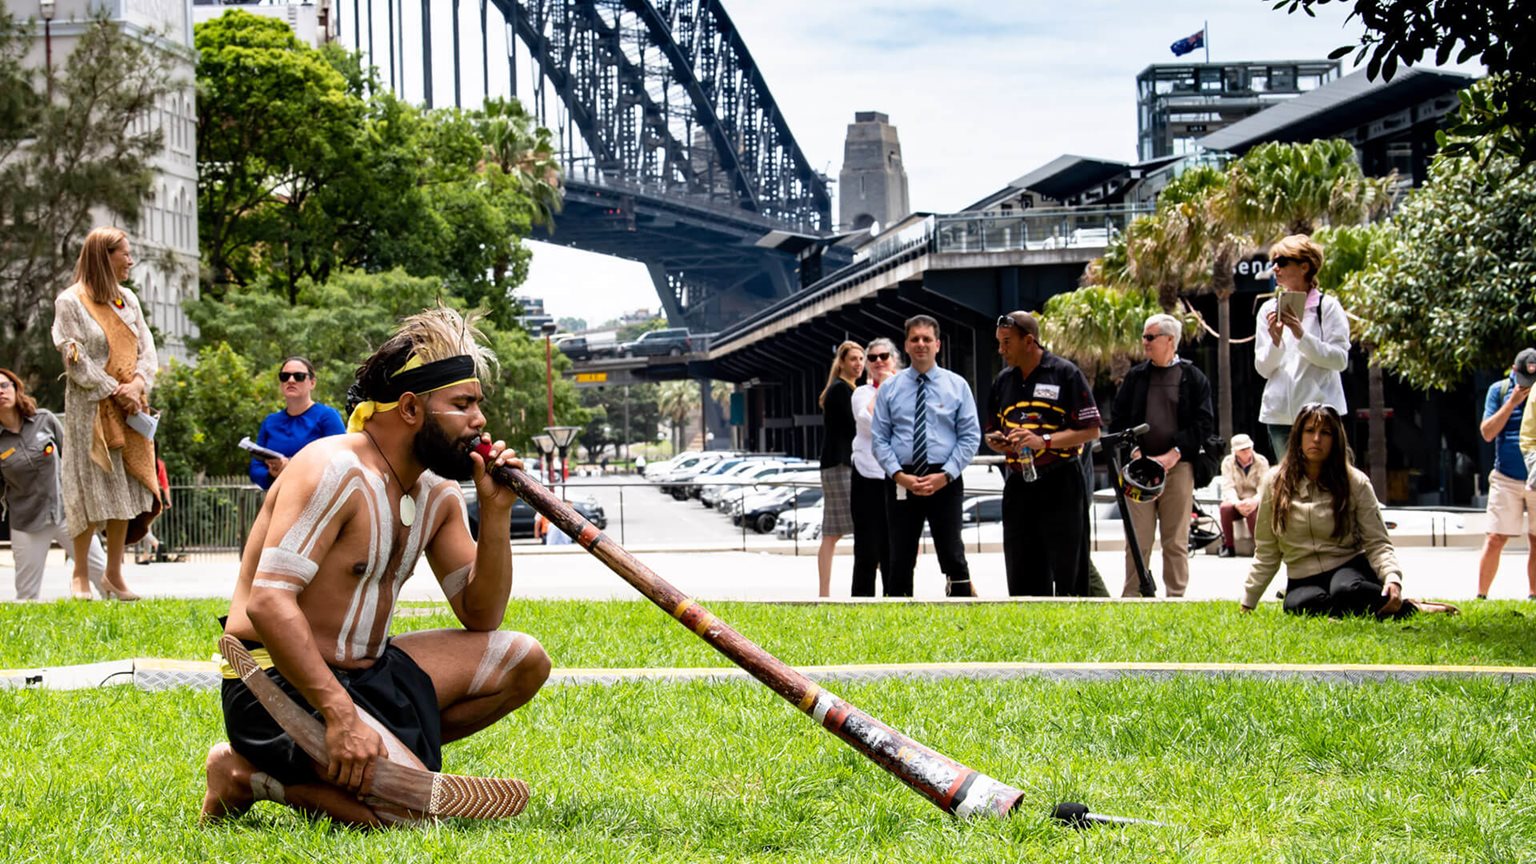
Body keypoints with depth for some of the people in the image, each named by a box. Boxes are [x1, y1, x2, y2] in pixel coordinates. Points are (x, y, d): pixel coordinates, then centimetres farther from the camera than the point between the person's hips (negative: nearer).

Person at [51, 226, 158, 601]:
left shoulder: (127, 299, 12)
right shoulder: (71, 301, -7)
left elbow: (147, 348, 8)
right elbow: (76, 359, -12)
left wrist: (137, 383, -11)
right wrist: (115, 391, -16)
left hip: (128, 409, 6)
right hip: (90, 409, -6)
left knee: (124, 490, 6)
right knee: (92, 489, -5)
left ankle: (114, 574, 13)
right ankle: (80, 577, 3)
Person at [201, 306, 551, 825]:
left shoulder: (437, 492, 8)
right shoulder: (334, 472, -18)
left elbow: (480, 616, 12)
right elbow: (268, 603, -27)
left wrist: (496, 513, -2)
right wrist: (340, 715, -32)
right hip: (279, 686, -9)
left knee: (522, 661, 6)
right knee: (415, 808, -25)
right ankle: (246, 775, -5)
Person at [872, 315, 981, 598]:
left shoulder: (957, 385, 3)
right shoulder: (890, 388, 5)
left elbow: (970, 436, 0)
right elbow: (879, 438, 4)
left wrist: (945, 475, -11)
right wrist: (899, 475, -10)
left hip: (945, 481, -1)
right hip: (900, 481, 1)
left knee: (953, 555, 1)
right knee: (900, 559, 6)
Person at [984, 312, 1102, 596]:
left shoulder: (1065, 374, -5)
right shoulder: (1003, 381, 14)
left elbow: (1091, 431, -8)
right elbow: (992, 431, 24)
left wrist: (1043, 441, -19)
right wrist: (996, 441, 0)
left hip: (1060, 486, -6)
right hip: (1018, 485, 6)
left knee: (1068, 574, -3)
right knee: (1022, 576, 9)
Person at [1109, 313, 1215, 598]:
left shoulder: (1193, 378, 5)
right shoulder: (1135, 376, 11)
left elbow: (1204, 423, -1)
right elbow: (1118, 421, 9)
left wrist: (1172, 456, -10)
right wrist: (1135, 454, -6)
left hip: (1177, 466, -2)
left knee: (1176, 542, 3)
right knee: (1137, 541, -1)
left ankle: (1175, 598, 9)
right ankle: (1131, 598, 3)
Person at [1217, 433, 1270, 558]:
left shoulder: (1261, 462, -4)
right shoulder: (1228, 462, -3)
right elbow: (1228, 487, -13)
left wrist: (1254, 501, -36)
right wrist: (1237, 503, -35)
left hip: (1254, 501, -1)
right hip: (1236, 501, 1)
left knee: (1252, 511, -37)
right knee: (1225, 507, -34)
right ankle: (1228, 546, -20)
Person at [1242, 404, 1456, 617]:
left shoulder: (1355, 482, -1)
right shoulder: (1274, 484, 3)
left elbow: (1377, 543, -4)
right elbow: (1266, 553, 9)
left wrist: (1392, 578, -24)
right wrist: (1247, 603, 7)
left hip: (1350, 568, -2)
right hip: (1303, 580, 2)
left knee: (1346, 590, -40)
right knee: (1299, 606, -36)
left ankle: (1409, 607, -15)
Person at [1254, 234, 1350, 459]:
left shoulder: (1327, 307, 1)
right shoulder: (1269, 309, 11)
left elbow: (1340, 360, -8)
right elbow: (1263, 368, 7)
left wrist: (1302, 335, -18)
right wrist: (1275, 340, -12)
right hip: (1279, 413, 3)